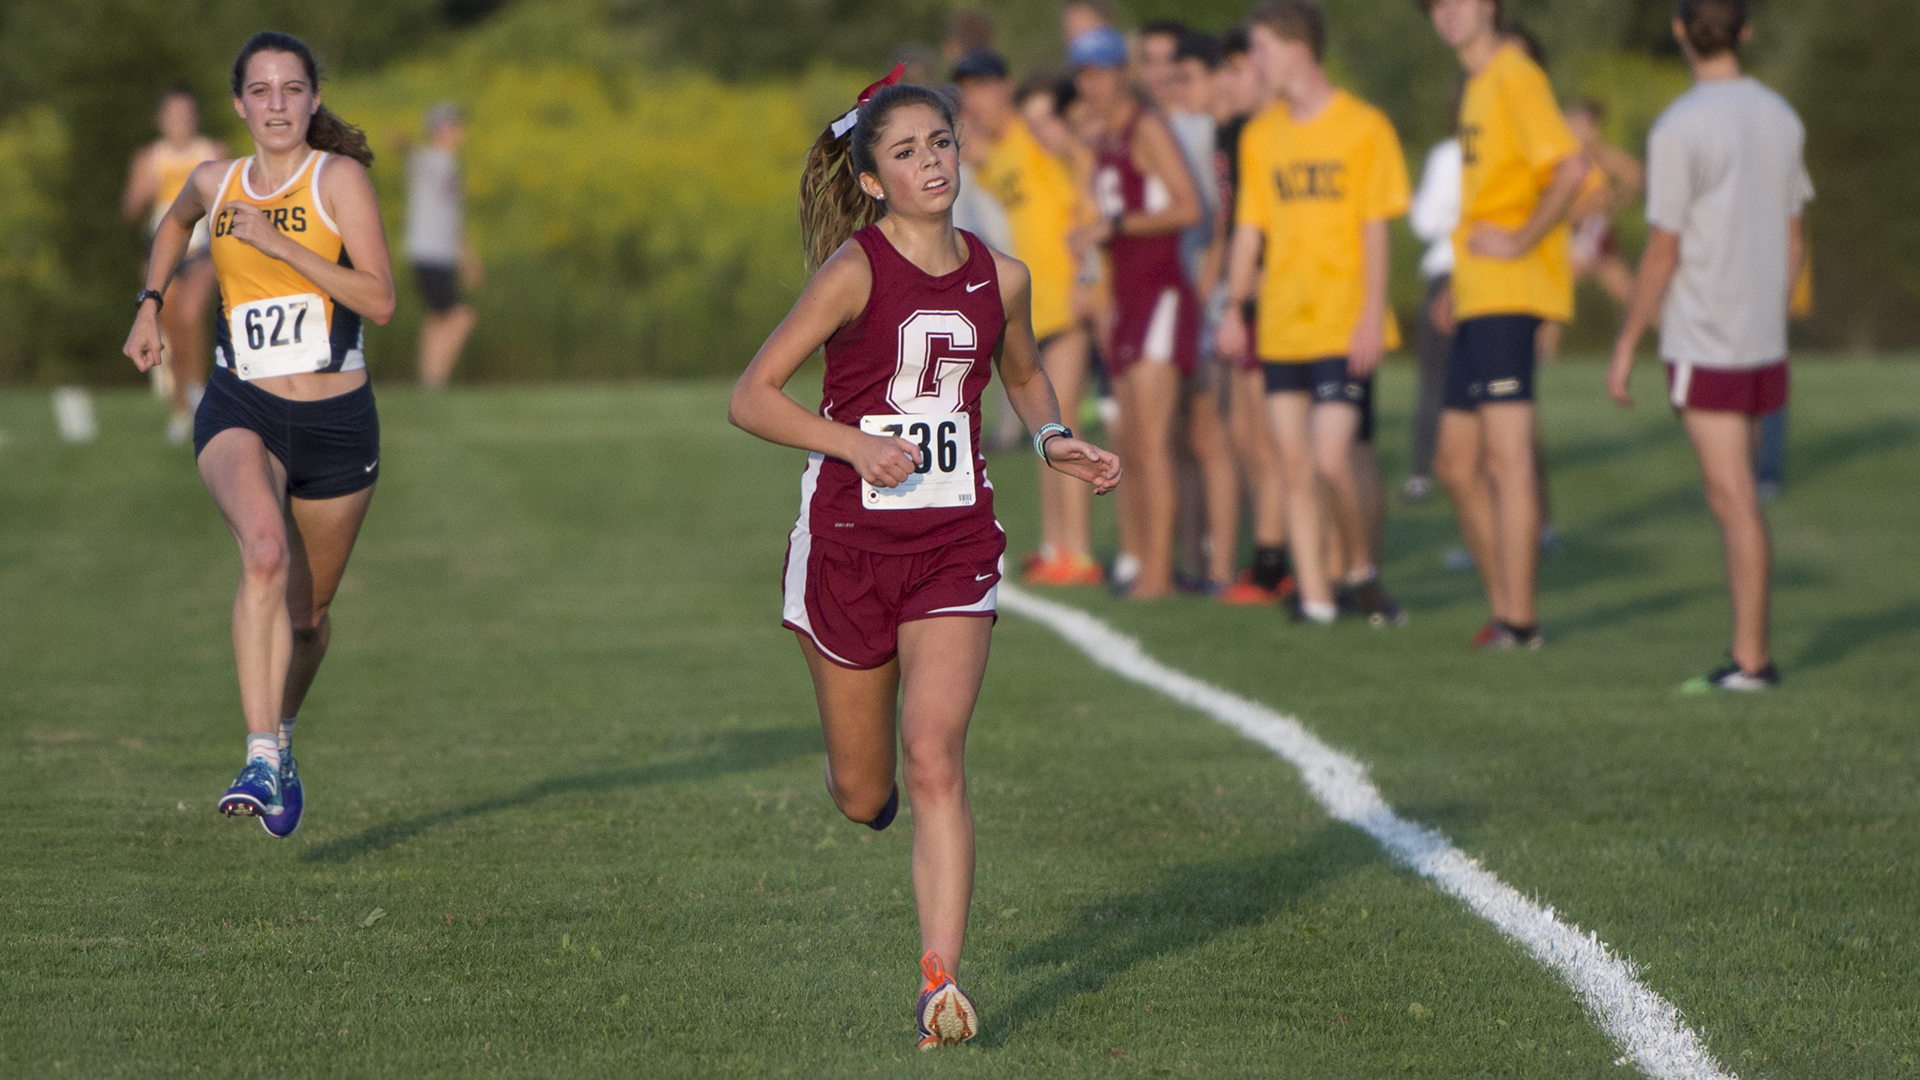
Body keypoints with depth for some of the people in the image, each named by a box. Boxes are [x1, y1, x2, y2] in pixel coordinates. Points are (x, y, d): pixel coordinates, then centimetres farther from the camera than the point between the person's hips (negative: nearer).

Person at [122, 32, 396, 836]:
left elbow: (381, 301, -15)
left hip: (336, 423, 0)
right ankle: (262, 760, -35)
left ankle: (282, 734, 45)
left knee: (307, 612, 14)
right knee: (266, 554, -30)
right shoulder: (215, 183, 5)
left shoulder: (340, 177, -6)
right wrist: (149, 305, 20)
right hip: (240, 411, 0)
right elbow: (174, 224, 31)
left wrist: (282, 244, -20)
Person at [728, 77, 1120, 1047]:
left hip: (953, 542, 2)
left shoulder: (1000, 278, 3)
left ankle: (941, 984, -15)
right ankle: (857, 775, 47)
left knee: (935, 760, -15)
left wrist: (1054, 441, 4)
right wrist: (856, 445, -24)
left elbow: (1024, 374, 24)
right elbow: (749, 399, -12)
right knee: (862, 795, 9)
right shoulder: (857, 268, -10)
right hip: (847, 539, -2)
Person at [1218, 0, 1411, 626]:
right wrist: (1234, 308, 7)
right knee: (1294, 464, 2)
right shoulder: (1261, 135, 11)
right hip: (1281, 326, 5)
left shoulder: (1363, 127, -4)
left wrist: (1371, 316, -11)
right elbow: (1250, 227, 14)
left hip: (1343, 327, -5)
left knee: (1330, 460, -13)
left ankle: (1361, 571, 9)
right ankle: (1315, 597, 6)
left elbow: (1375, 229, -5)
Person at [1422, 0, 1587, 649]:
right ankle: (1504, 610, 19)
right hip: (1478, 302, 10)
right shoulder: (1477, 86, 19)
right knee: (1456, 463, 13)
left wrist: (1519, 242, -19)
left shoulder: (1515, 78, -11)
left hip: (1511, 297, -10)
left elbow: (1571, 170, -23)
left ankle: (1520, 621, -9)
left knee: (1505, 455, -10)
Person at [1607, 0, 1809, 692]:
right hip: (1763, 342, 7)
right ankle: (1747, 652, 12)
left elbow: (1662, 253, -13)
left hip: (1704, 346, -7)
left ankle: (1751, 660, -7)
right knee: (1735, 496, 13)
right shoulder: (1781, 120, 7)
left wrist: (1626, 346, -5)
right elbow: (1794, 239, 13)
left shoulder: (1679, 129, -13)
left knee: (1734, 502, -7)